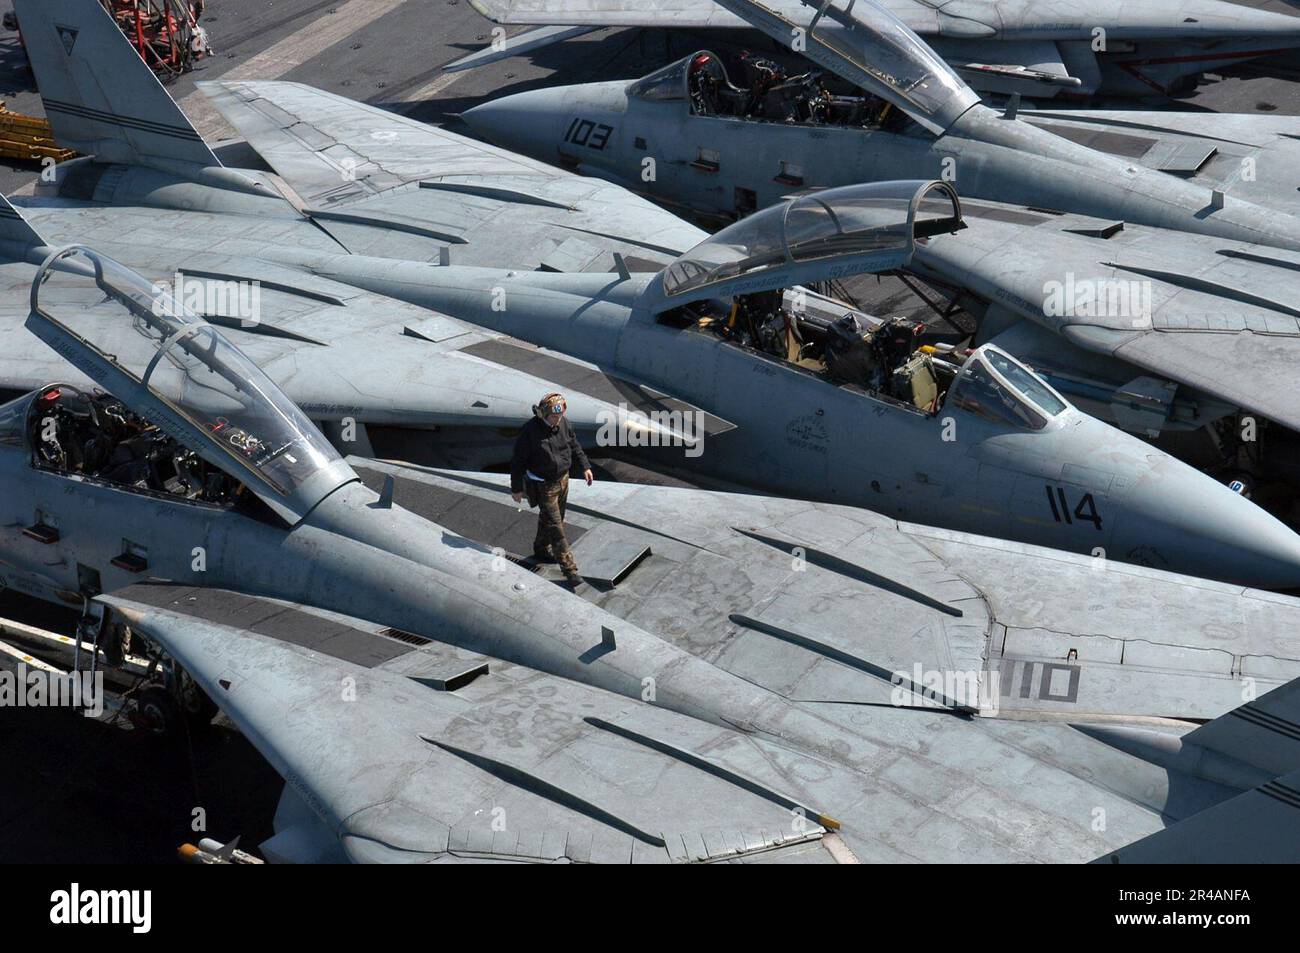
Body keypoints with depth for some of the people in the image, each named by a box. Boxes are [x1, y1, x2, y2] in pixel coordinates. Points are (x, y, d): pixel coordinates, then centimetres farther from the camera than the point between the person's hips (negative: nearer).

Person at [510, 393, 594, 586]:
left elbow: (574, 445, 11)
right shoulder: (530, 431, -25)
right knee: (555, 527, -6)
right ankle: (569, 569, -5)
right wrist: (517, 488, -11)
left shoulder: (563, 423, -6)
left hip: (562, 480, 7)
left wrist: (584, 467, 6)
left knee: (552, 518, 24)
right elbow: (518, 460, -16)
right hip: (543, 486, -7)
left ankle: (541, 549, 48)